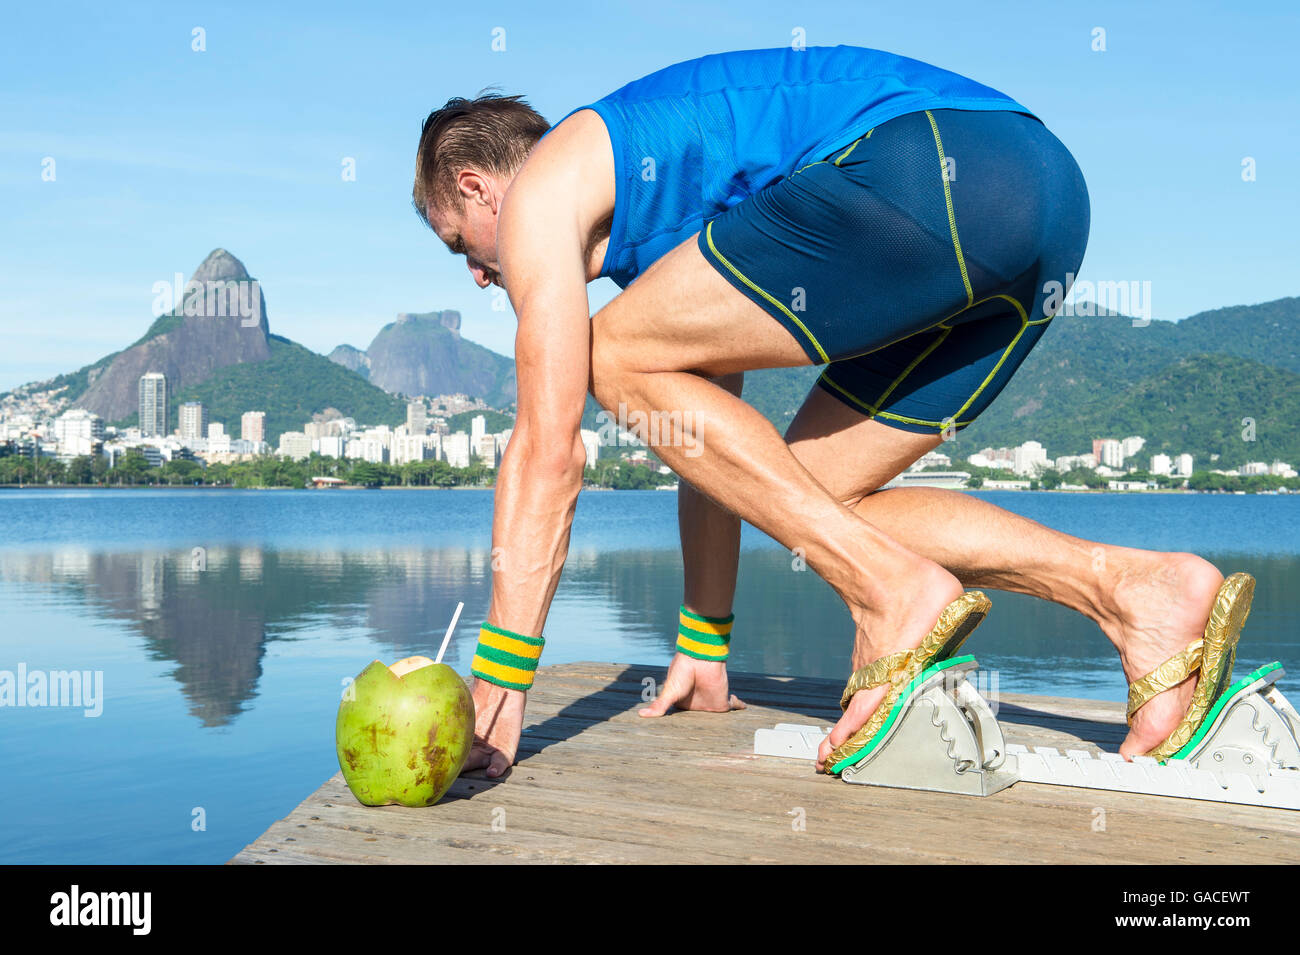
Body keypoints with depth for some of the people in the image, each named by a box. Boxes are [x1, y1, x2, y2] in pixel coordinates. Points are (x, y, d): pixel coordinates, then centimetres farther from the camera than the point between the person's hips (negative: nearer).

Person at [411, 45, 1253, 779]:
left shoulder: (541, 188, 10)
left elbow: (549, 448, 2)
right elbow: (712, 435, 36)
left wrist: (497, 686, 6)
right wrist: (703, 650, 42)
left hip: (929, 169, -10)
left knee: (619, 360, 1)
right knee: (804, 499, 15)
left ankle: (892, 590, -5)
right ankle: (1140, 590, 6)